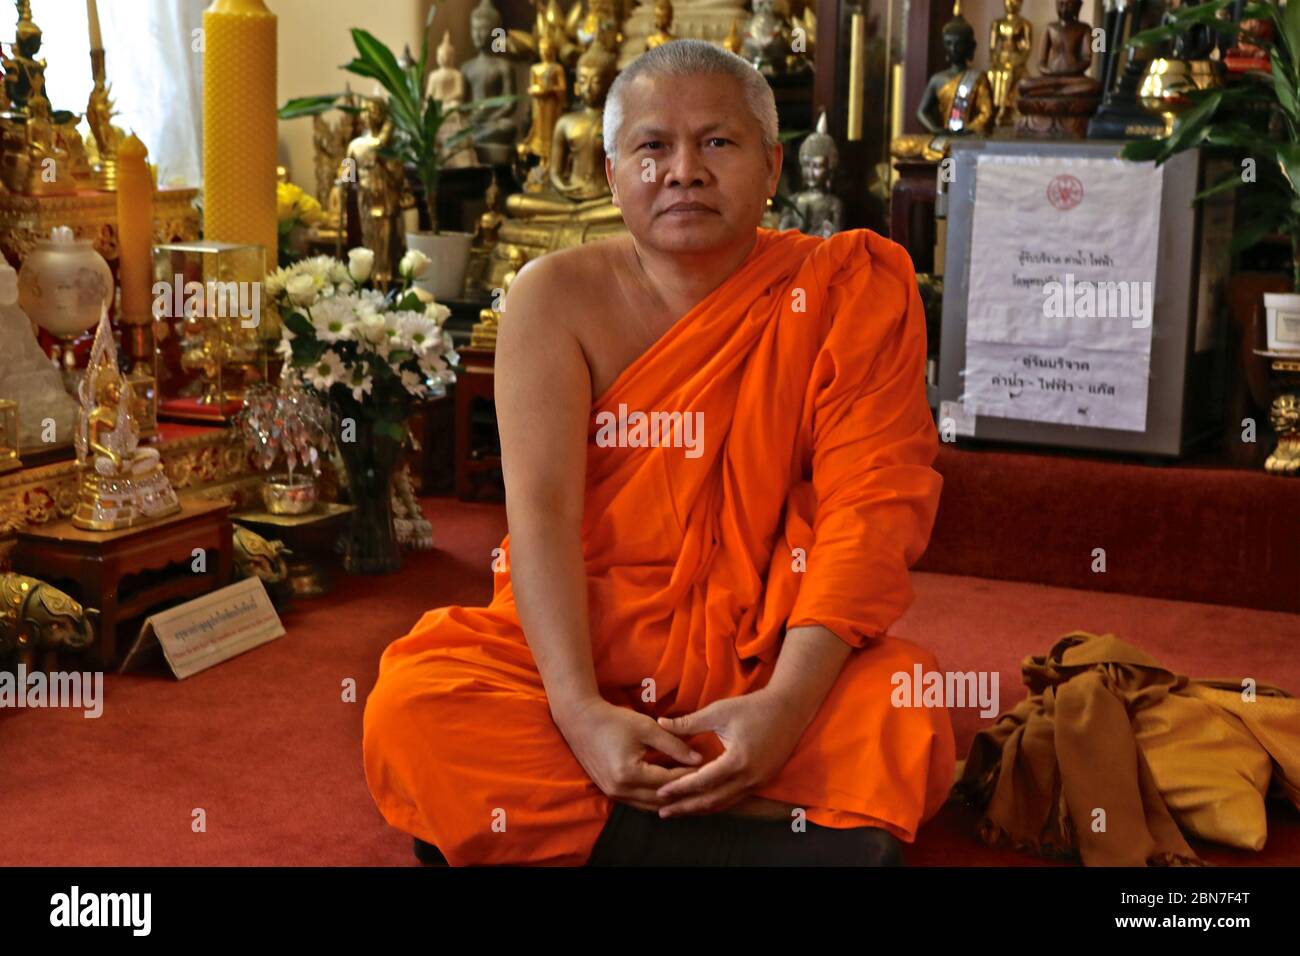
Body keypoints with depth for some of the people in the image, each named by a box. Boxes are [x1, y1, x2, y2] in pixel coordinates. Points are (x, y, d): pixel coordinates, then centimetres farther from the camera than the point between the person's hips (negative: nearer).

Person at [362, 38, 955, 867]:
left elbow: (870, 505, -12)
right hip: (581, 639, 1)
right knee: (410, 714, -27)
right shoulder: (560, 297, -4)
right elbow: (541, 506, -14)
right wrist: (581, 712, -29)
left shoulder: (850, 288, -4)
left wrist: (787, 702, -27)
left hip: (768, 648, -1)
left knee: (898, 738, -31)